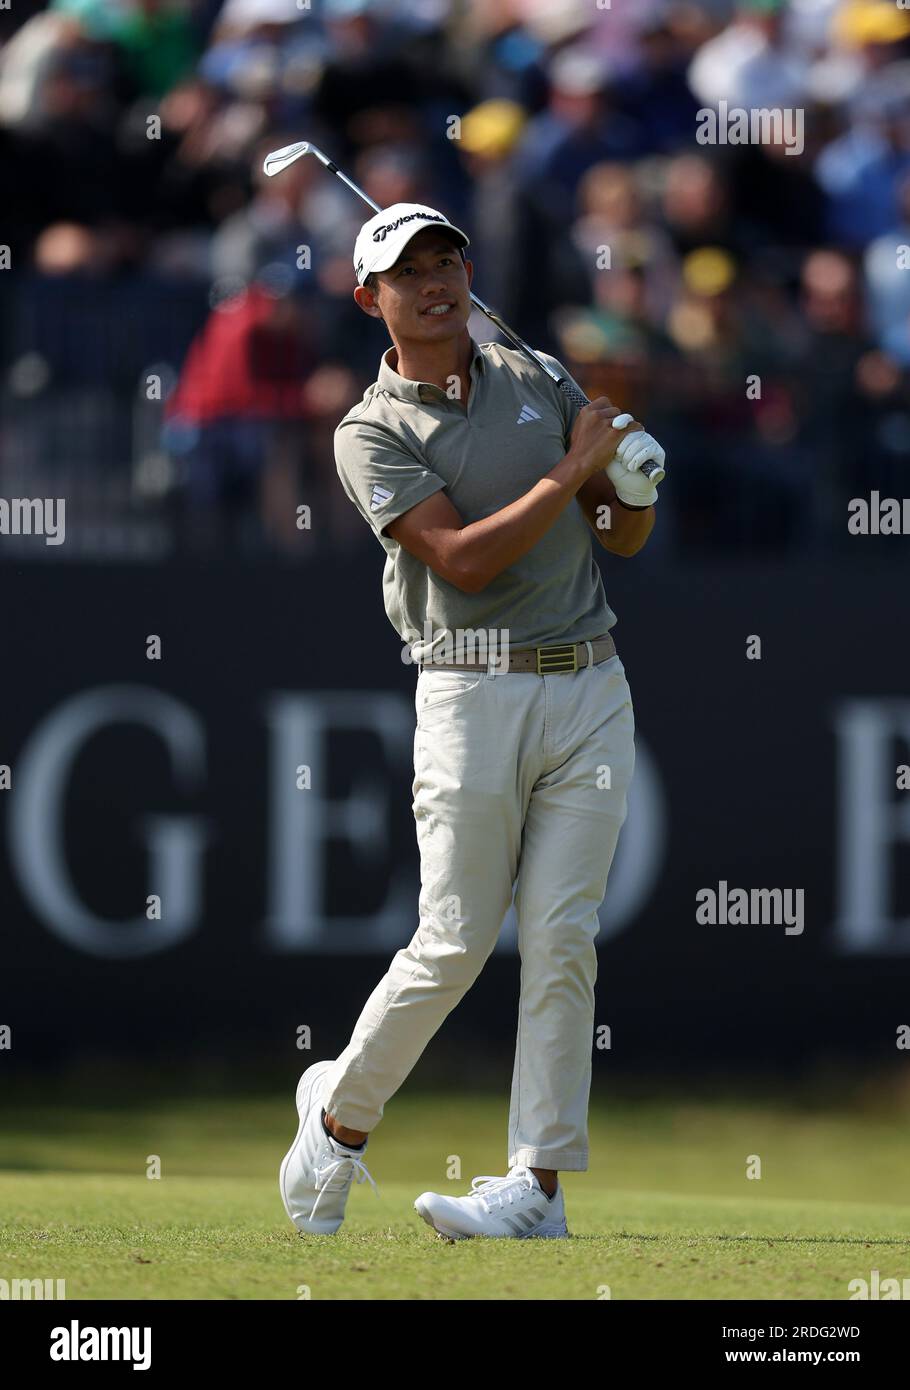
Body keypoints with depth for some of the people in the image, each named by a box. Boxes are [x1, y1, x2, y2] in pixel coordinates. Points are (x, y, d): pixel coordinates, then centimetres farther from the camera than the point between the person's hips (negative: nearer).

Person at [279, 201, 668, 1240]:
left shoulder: (535, 380, 14)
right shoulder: (371, 433, -2)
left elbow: (624, 537, 19)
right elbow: (463, 559, -14)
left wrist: (635, 471, -3)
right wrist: (573, 471, -13)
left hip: (591, 689, 4)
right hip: (473, 694, -4)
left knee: (562, 937, -5)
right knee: (456, 944, -5)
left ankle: (538, 1183, -5)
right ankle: (341, 1110, 19)